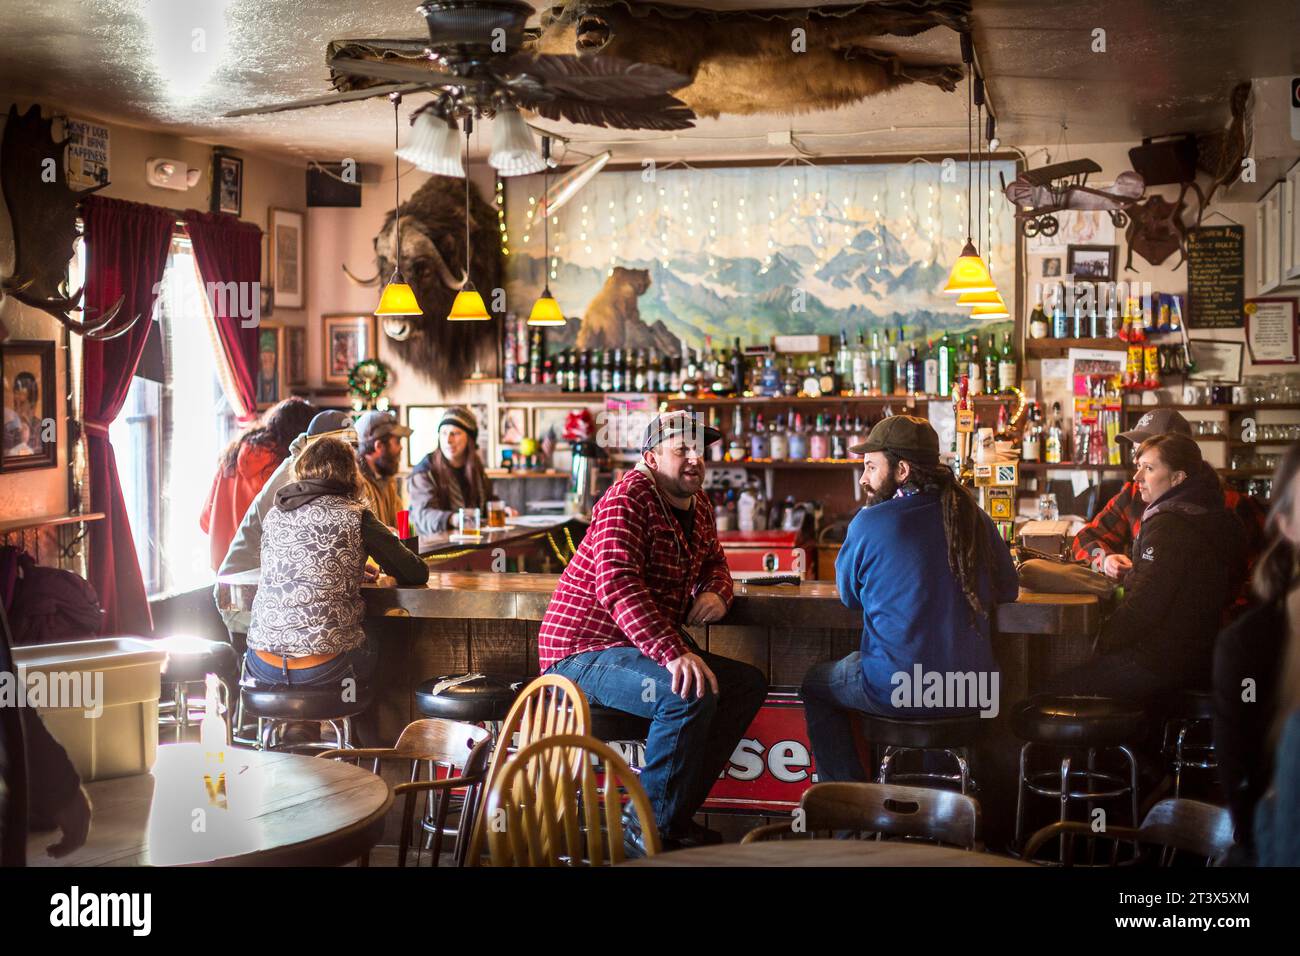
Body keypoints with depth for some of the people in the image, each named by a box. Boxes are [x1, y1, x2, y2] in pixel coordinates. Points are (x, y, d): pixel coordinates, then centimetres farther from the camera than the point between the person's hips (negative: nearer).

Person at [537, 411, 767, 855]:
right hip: (584, 651, -10)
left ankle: (676, 812, 3)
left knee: (749, 683, 4)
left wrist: (715, 592, -1)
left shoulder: (698, 505, 12)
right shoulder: (628, 498, -17)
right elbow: (617, 585, -29)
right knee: (692, 695, -32)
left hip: (650, 647, 10)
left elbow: (714, 563, 27)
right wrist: (673, 653, -40)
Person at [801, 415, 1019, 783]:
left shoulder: (869, 524, -12)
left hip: (898, 691, -5)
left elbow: (849, 595, 5)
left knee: (815, 683, 24)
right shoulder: (973, 517, 2)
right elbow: (1008, 589, 14)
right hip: (972, 690, 6)